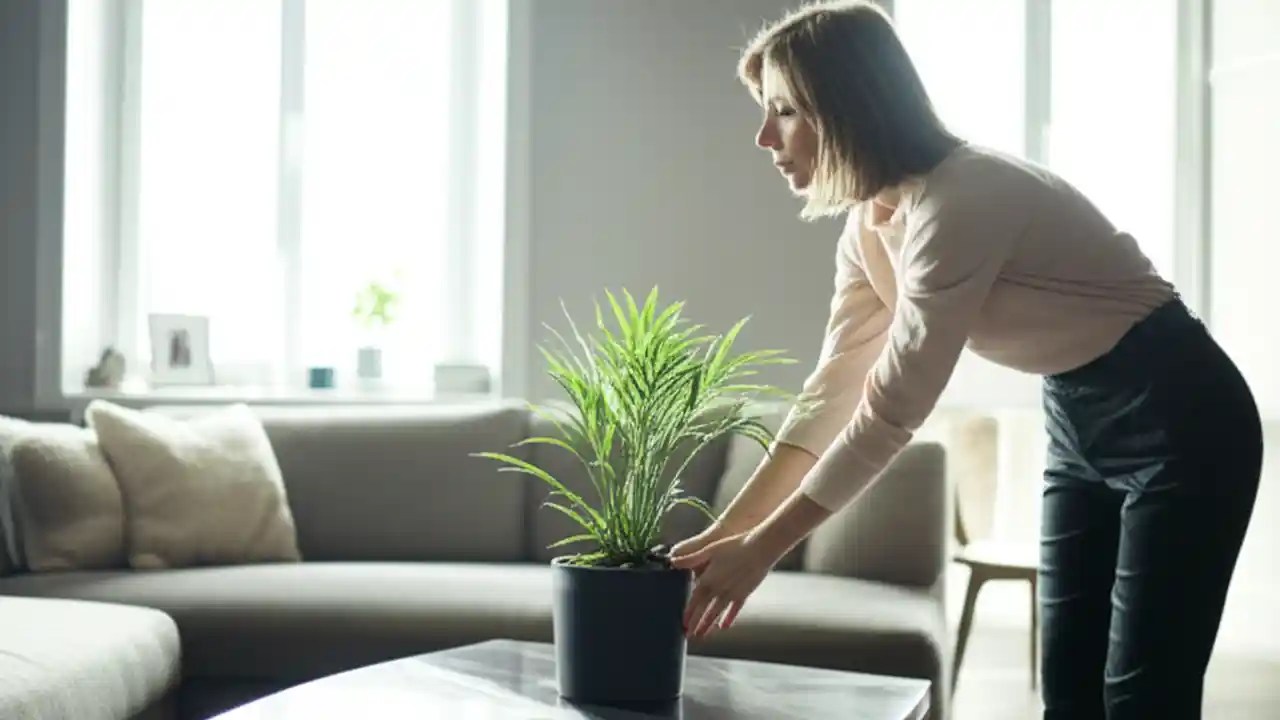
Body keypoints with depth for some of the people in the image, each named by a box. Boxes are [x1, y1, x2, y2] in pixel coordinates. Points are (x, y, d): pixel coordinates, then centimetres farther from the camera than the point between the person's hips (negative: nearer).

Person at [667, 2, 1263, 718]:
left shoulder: (962, 201, -29)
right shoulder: (869, 226, -1)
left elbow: (889, 414, -28)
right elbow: (832, 393, 0)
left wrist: (759, 550, -22)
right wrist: (727, 531, -6)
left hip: (1178, 420, -8)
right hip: (1077, 420, 9)